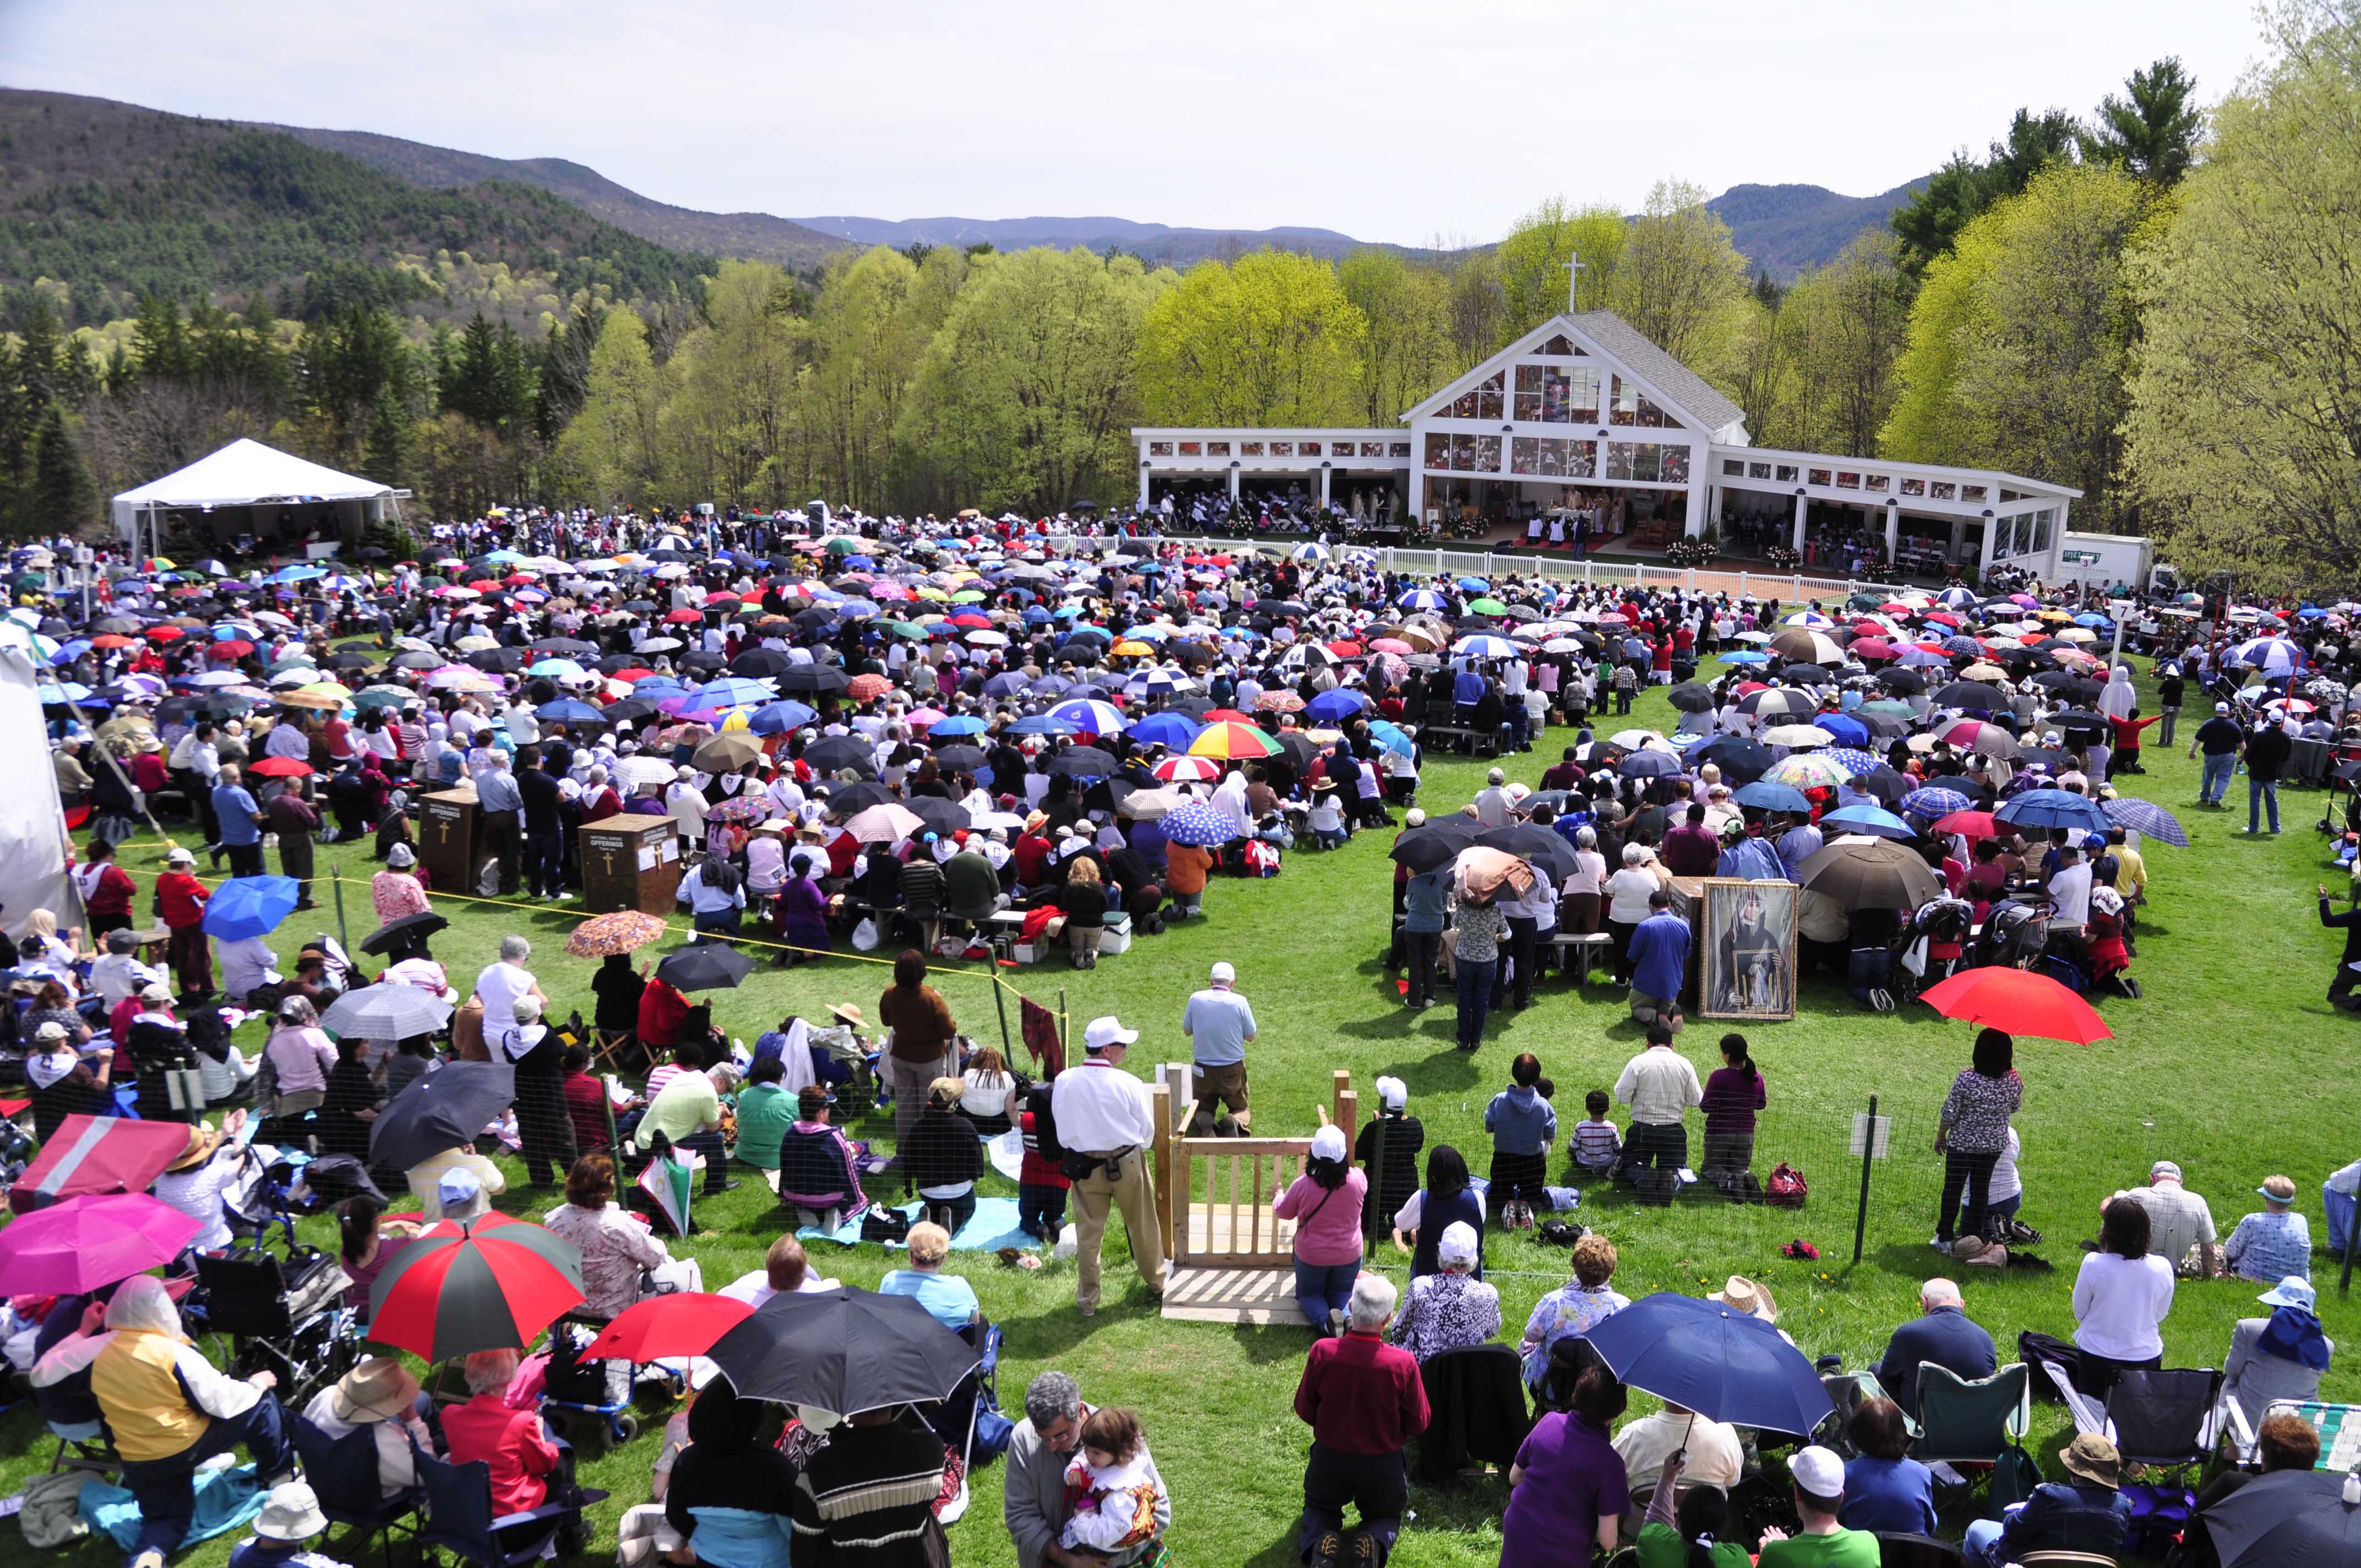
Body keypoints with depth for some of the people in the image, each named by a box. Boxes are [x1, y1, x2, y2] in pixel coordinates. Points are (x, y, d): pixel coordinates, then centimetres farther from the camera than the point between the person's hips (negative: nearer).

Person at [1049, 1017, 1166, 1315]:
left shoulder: (1063, 1082, -11)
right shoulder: (1128, 1084, -19)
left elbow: (1061, 1126, 1)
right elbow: (1147, 1129, -7)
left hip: (1082, 1165, 2)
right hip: (1127, 1163, -2)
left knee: (1088, 1232, 13)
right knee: (1143, 1226, 18)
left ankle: (1087, 1299, 20)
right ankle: (1156, 1283, 36)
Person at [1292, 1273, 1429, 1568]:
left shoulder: (1322, 1351, -23)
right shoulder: (1403, 1363, -26)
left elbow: (1304, 1410, -7)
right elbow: (1419, 1424, -11)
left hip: (1329, 1457, 1)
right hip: (1383, 1464, -1)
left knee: (1319, 1509, 29)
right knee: (1386, 1515, 28)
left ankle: (1320, 1542, -5)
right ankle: (1376, 1542, -6)